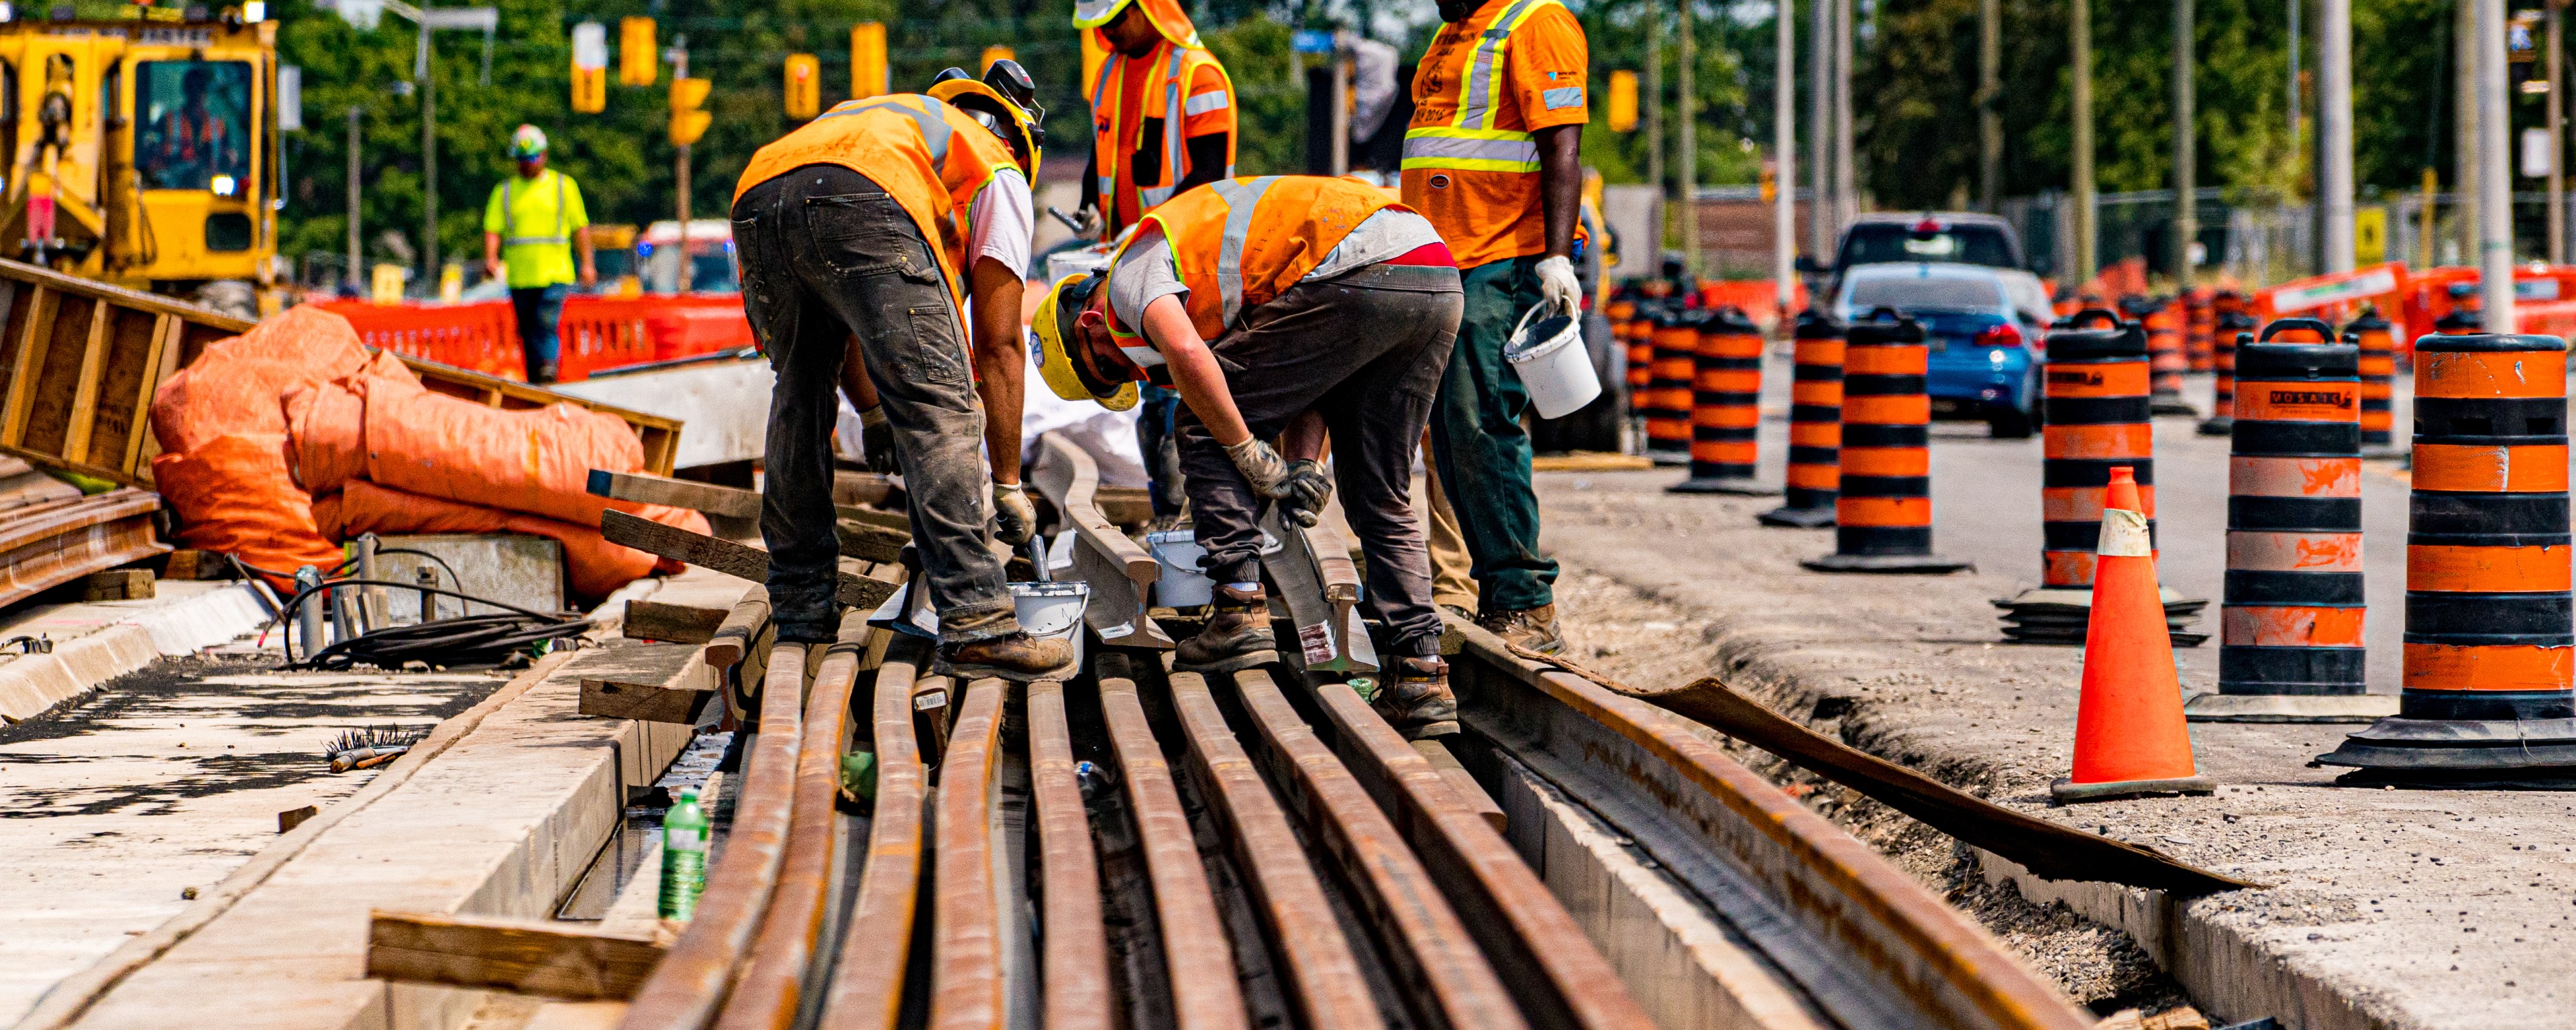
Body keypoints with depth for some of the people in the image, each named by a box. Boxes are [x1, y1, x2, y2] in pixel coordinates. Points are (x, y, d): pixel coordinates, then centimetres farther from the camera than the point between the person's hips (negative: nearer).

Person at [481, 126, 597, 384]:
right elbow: (492, 229, 3)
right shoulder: (504, 191, 11)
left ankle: (548, 366, -26)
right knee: (528, 333, 4)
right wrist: (490, 259, -14)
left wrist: (587, 263, 1)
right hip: (520, 275, 3)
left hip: (555, 273, -3)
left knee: (546, 324, -19)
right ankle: (535, 380, 9)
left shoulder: (563, 186, 8)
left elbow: (580, 226, 8)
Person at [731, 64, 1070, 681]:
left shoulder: (897, 118, 46)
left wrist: (873, 415, 55)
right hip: (862, 206, -6)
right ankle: (975, 624, -15)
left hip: (756, 200, 6)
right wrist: (1006, 485, 27)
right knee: (938, 406, -5)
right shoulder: (1000, 177, 29)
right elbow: (997, 345, 24)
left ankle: (800, 610, 25)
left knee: (800, 397, 24)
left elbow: (836, 314, 48)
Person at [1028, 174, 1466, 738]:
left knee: (1204, 429, 7)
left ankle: (1240, 610, 0)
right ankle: (1420, 676, 12)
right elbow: (1310, 372, 28)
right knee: (1381, 497, 18)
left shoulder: (1133, 272, 6)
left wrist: (1249, 453, -4)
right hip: (1441, 280, 9)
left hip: (1362, 270, -9)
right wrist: (1305, 460, 15)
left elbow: (1186, 354, -16)